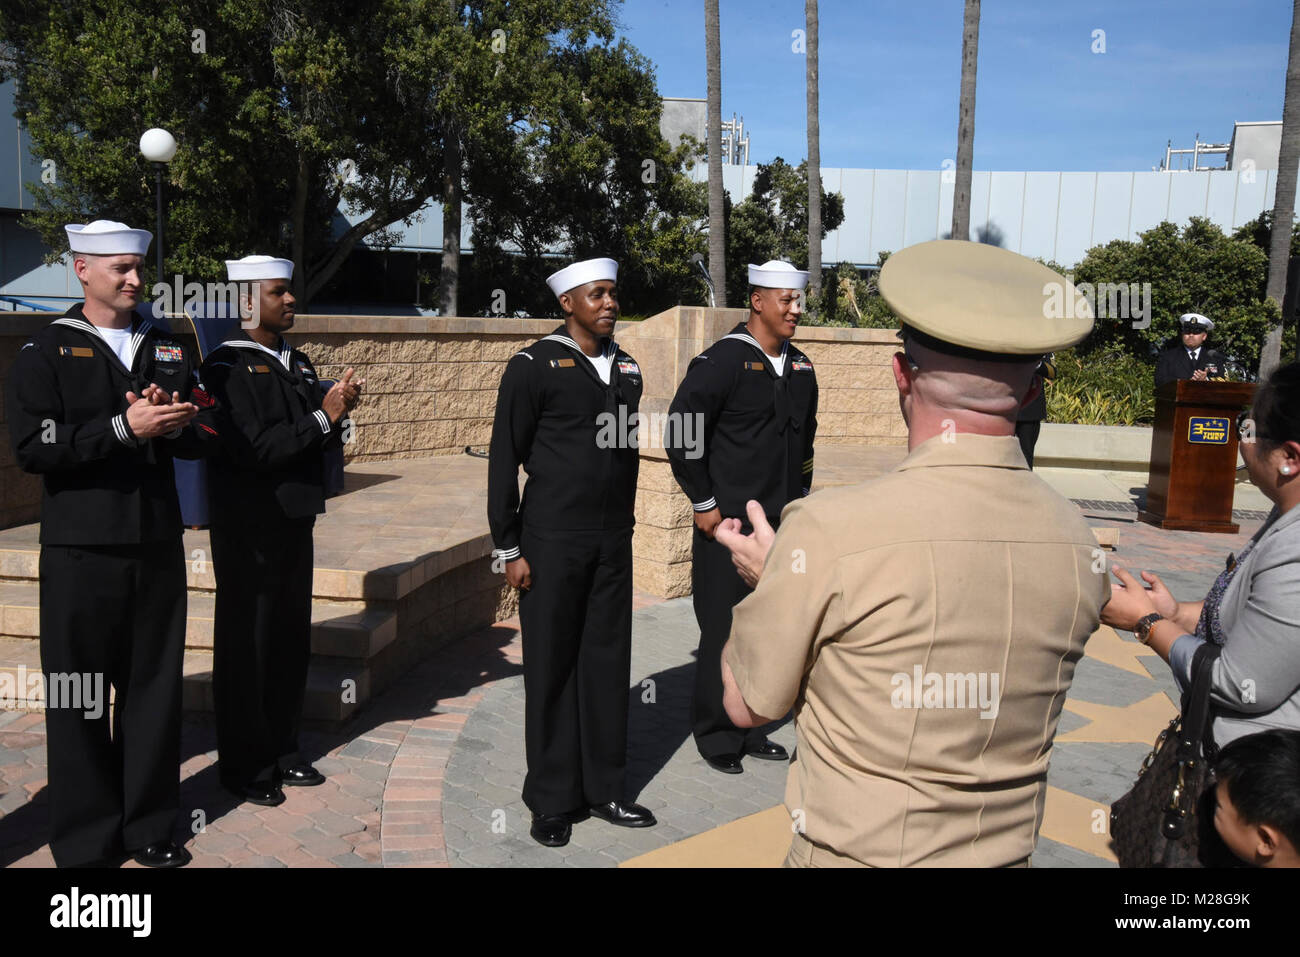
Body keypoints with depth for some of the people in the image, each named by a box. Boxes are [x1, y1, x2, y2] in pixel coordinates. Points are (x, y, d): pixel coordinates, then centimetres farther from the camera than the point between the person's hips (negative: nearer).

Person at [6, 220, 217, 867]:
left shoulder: (168, 349, 12)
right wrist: (124, 427, -19)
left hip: (158, 547, 4)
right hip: (82, 553, -4)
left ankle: (149, 827, 23)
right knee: (79, 698, 5)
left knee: (154, 691, 10)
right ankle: (86, 839, 20)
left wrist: (173, 424, -10)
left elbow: (198, 440, 11)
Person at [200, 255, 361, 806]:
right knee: (247, 643, 3)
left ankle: (281, 750, 29)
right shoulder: (227, 367, -12)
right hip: (250, 528, -7)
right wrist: (323, 417, -20)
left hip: (295, 521, 8)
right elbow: (253, 450, -21)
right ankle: (243, 765, 18)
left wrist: (339, 412, -7)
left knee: (291, 638, 14)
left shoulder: (298, 363, 12)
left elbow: (316, 441, 13)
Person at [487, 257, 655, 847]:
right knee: (552, 668, 5)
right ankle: (553, 801, 19)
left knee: (608, 663, 10)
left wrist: (624, 528, 15)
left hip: (613, 544, 5)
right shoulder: (533, 367, -6)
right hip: (553, 543, -5)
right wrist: (508, 549, -8)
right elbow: (504, 461, -6)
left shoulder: (626, 369, 12)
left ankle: (604, 789, 24)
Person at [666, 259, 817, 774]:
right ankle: (717, 737, 18)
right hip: (729, 523, -7)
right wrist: (704, 504, -12)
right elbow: (681, 435, -14)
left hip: (783, 525, 7)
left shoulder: (801, 369, 11)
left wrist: (800, 498, 17)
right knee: (724, 632, 2)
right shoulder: (721, 360, -11)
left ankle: (751, 729, 28)